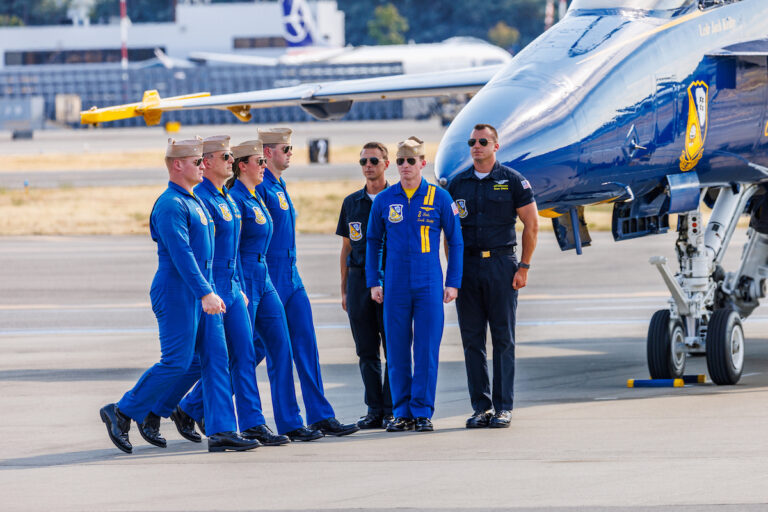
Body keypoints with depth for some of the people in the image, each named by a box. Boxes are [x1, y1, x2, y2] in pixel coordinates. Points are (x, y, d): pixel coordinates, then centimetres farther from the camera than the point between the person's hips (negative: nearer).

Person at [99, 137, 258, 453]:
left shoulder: (193, 202, 17)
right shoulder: (170, 205, -15)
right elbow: (181, 253, -24)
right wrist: (205, 293, -30)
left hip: (200, 293, 9)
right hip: (177, 293, -9)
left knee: (215, 359, 3)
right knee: (176, 363, -7)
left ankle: (222, 431, 1)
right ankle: (122, 413, 6)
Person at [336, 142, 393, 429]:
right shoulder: (351, 203, 13)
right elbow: (346, 248, 15)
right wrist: (344, 289, 11)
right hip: (359, 280, 3)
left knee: (393, 348, -4)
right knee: (367, 351, 4)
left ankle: (392, 410, 0)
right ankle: (374, 410, 9)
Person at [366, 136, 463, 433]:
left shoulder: (439, 198, 2)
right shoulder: (383, 200, 6)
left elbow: (455, 241, 6)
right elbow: (373, 242, 15)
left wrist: (453, 283, 1)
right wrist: (373, 282, 8)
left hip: (429, 285, -2)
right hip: (395, 286, 2)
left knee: (427, 350, -3)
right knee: (396, 350, 2)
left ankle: (423, 412, 3)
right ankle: (402, 412, 10)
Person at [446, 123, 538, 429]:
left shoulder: (513, 181, 1)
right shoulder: (458, 184, 10)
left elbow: (531, 225, 1)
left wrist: (524, 267, -5)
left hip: (501, 263, -3)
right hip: (467, 265, 3)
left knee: (503, 338, -2)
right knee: (472, 339, 3)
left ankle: (503, 407, 2)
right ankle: (480, 407, 8)